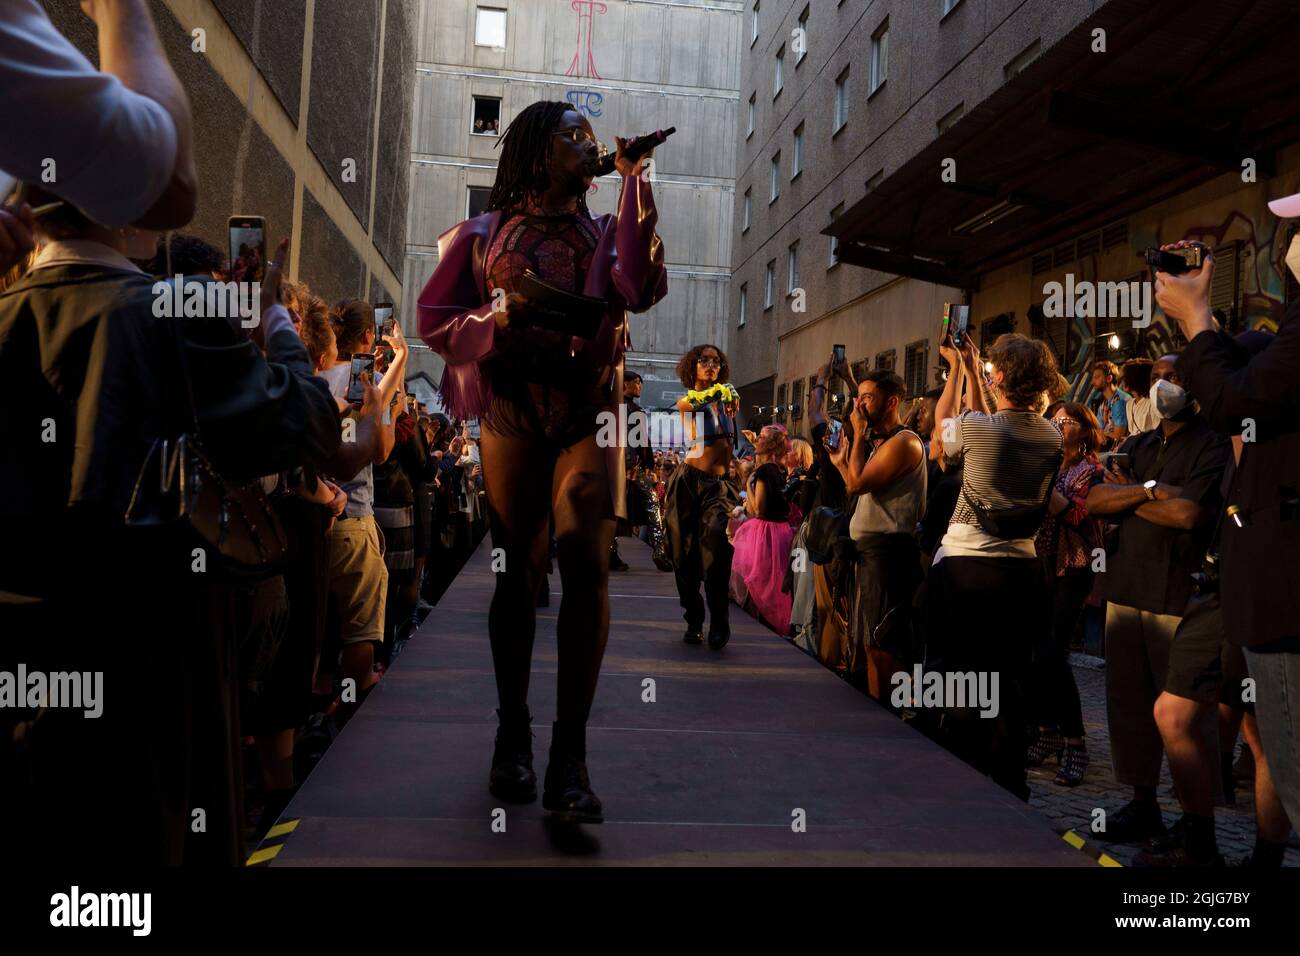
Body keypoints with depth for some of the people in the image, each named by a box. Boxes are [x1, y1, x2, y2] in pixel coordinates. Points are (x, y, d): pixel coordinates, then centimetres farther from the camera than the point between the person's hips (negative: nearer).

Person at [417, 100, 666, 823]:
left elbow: (640, 291, -4)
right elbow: (436, 323, 9)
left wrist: (635, 182, -1)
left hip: (588, 417, 1)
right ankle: (513, 736, 15)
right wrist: (500, 316, -11)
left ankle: (570, 756, -12)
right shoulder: (485, 234, 13)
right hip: (511, 416, 0)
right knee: (518, 570, 2)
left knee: (587, 561, -15)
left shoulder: (603, 232, 17)